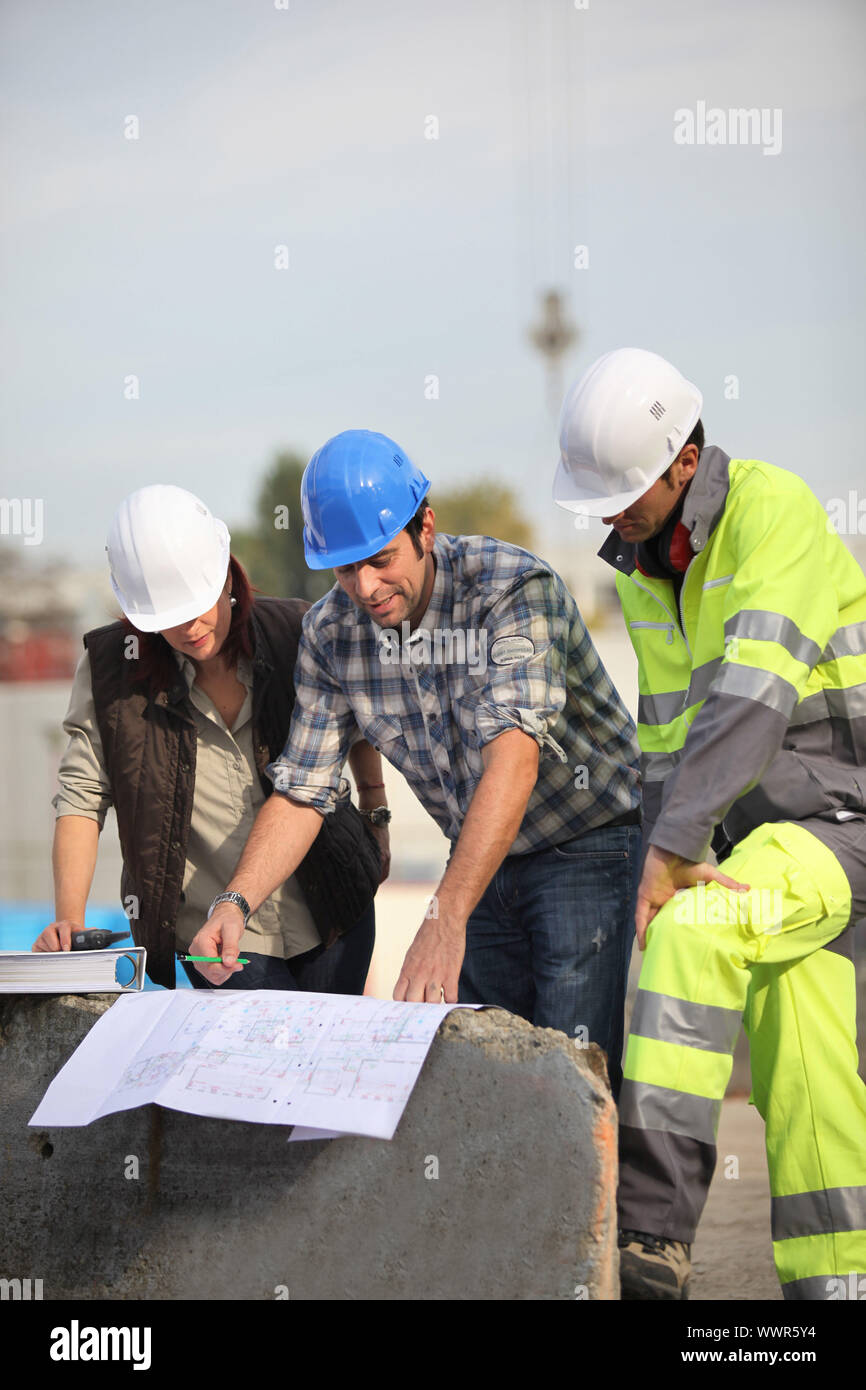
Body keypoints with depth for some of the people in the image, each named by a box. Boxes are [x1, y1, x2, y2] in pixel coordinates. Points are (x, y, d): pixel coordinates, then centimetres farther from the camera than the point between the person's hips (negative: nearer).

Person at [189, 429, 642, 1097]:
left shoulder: (512, 586, -26)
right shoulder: (330, 633, -7)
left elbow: (513, 756, -38)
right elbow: (302, 790, -2)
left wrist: (445, 918, -48)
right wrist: (236, 903, -21)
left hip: (588, 844, -5)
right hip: (483, 862, 6)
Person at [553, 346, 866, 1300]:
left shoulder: (773, 508, -18)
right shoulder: (641, 560, 9)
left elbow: (752, 693, -29)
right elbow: (670, 726, 14)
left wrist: (670, 849, -30)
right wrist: (664, 870, 7)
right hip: (755, 834, 8)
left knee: (693, 939, -30)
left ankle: (649, 1235, -32)